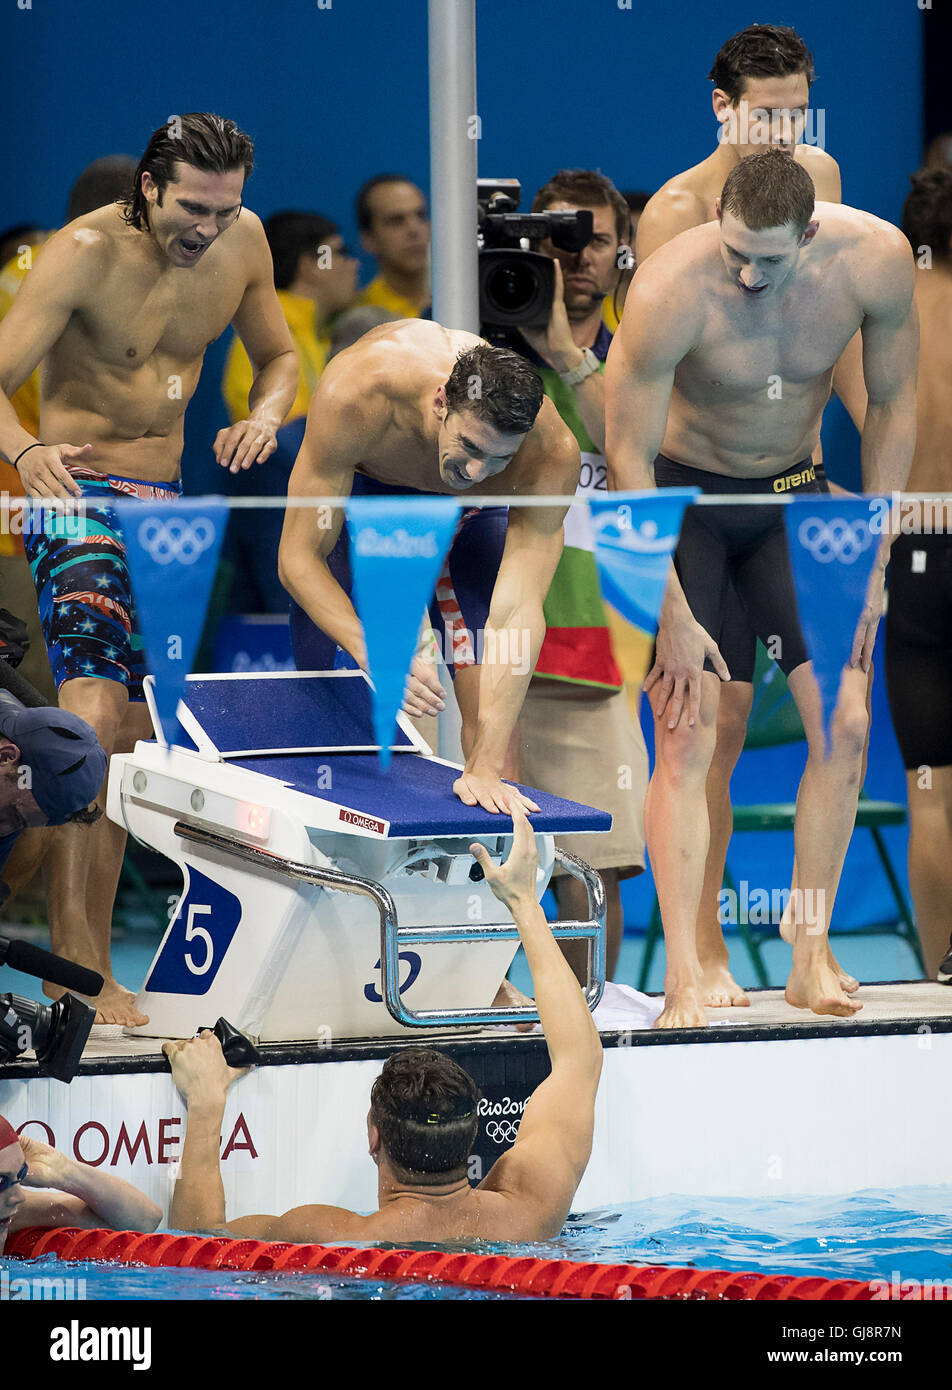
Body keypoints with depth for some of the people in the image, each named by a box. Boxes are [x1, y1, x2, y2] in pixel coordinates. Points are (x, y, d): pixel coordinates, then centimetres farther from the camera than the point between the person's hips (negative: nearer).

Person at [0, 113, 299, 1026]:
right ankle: (73, 963, -28)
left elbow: (278, 355, 15)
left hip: (167, 498, 7)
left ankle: (90, 974, 16)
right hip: (80, 492, -7)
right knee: (93, 709, -24)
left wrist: (264, 417, -8)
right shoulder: (85, 255, -18)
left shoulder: (242, 243, -1)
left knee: (128, 739, 9)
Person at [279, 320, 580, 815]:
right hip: (358, 489, -1)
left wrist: (487, 769, -50)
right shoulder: (354, 395, -44)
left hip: (471, 514, 1)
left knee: (488, 695, -16)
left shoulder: (552, 453, -40)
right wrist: (375, 655, -53)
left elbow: (519, 609, -42)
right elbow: (297, 557, -36)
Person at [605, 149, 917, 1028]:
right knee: (687, 735, -14)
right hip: (683, 492, -3)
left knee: (844, 722, -7)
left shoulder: (877, 259, -21)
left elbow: (894, 408, -5)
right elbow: (629, 460, -22)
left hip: (791, 490, 4)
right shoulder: (671, 288, -31)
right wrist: (673, 617, -21)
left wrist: (871, 564, -5)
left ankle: (812, 957, 3)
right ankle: (684, 981, -17)